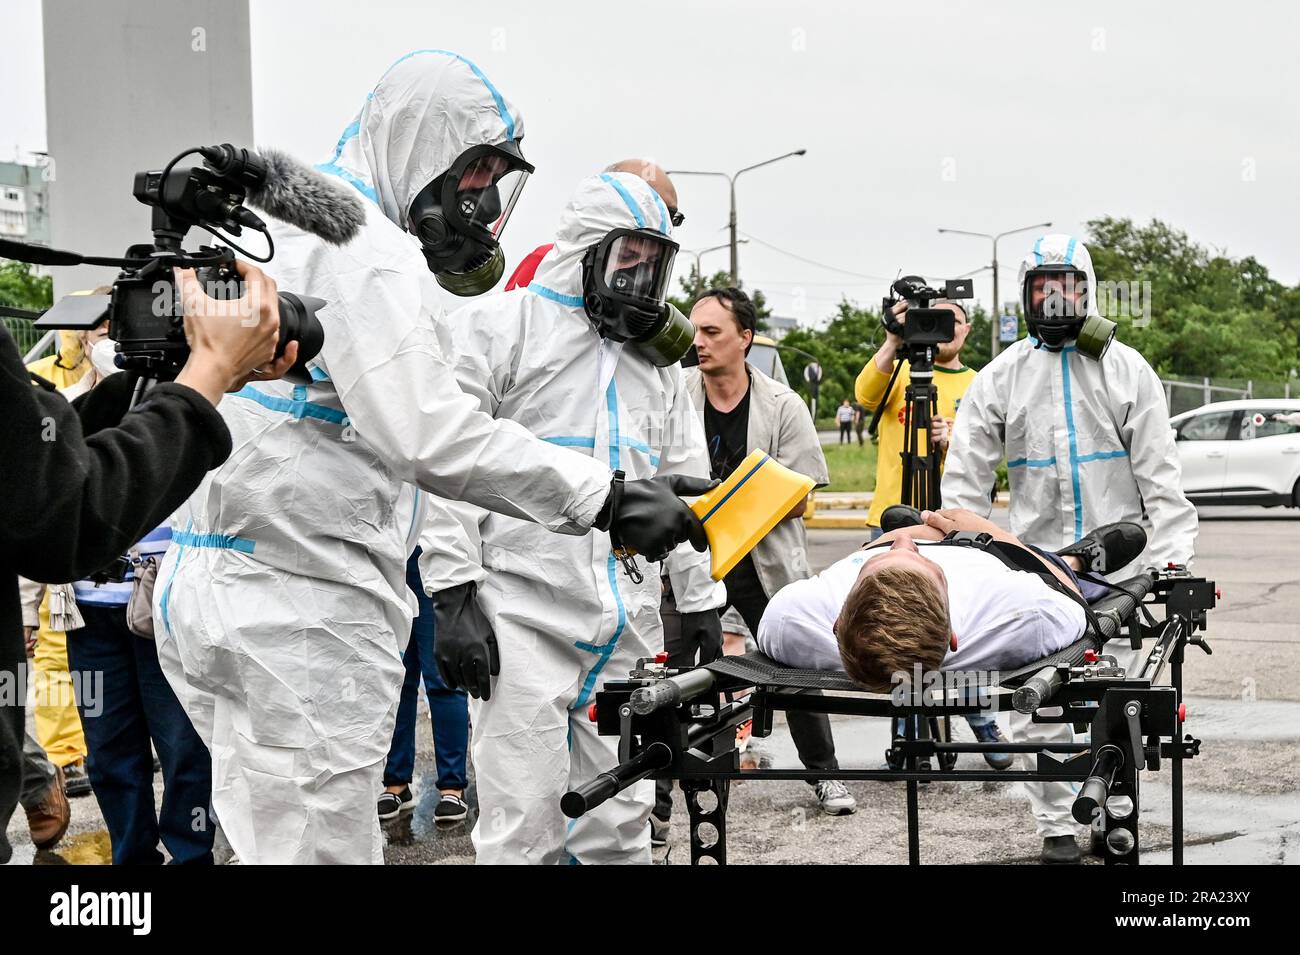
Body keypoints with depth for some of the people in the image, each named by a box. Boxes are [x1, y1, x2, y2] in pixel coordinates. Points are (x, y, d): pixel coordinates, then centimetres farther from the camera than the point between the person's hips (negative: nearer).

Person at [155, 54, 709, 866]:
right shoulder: (367, 249, -14)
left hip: (219, 585, 10)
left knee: (276, 840, 17)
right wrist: (605, 498, -26)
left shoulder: (278, 226, 20)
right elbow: (429, 434, -27)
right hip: (298, 608, -10)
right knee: (326, 845, -4)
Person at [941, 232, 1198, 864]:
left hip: (1115, 561, 0)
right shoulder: (1000, 378, 7)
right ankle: (1056, 825, 9)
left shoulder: (1126, 369, 7)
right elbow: (966, 479, 5)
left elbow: (1160, 473, 3)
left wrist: (1171, 552, -6)